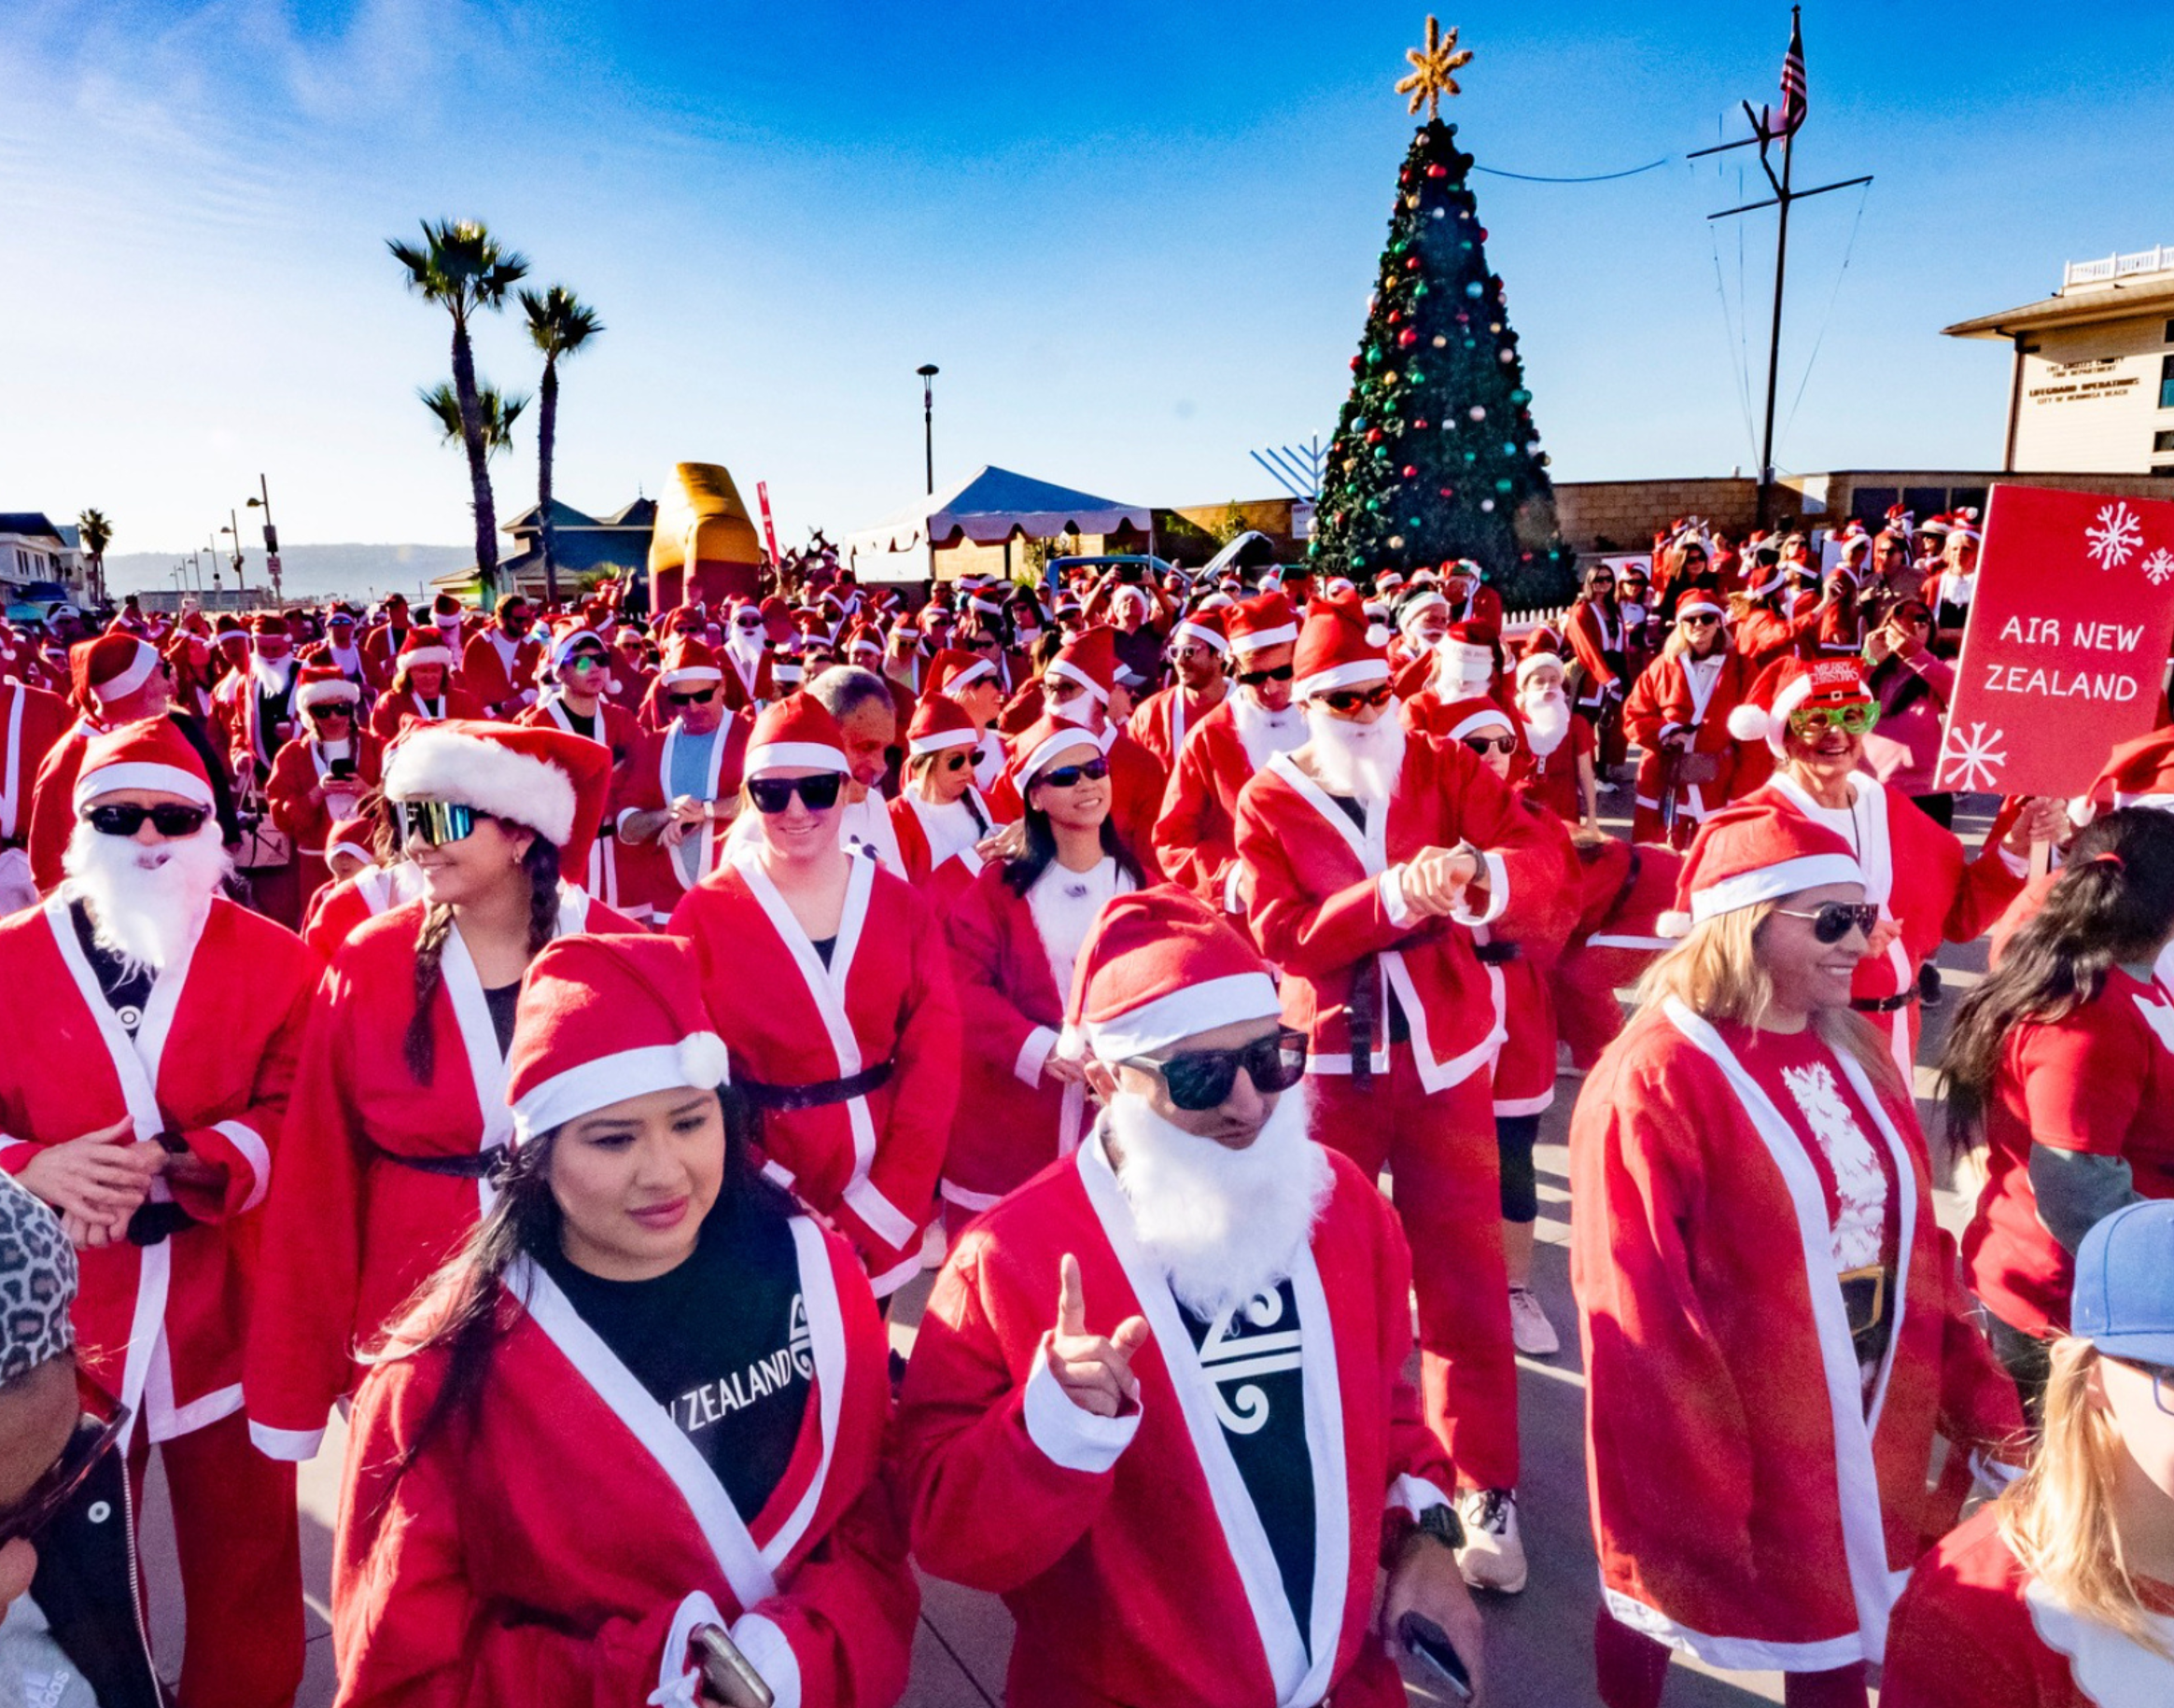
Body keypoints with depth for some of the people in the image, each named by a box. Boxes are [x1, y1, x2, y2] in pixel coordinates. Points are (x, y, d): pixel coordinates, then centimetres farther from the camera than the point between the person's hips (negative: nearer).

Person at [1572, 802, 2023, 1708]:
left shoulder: (1855, 1056, 3)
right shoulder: (1658, 1078, -22)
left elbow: (1912, 1243, 10)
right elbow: (1640, 1311, -21)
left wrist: (1975, 1393, 8)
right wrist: (1685, 1484, -18)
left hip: (1862, 1421, 7)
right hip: (1714, 1431, -6)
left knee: (1842, 1596, 22)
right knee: (1665, 1591, 17)